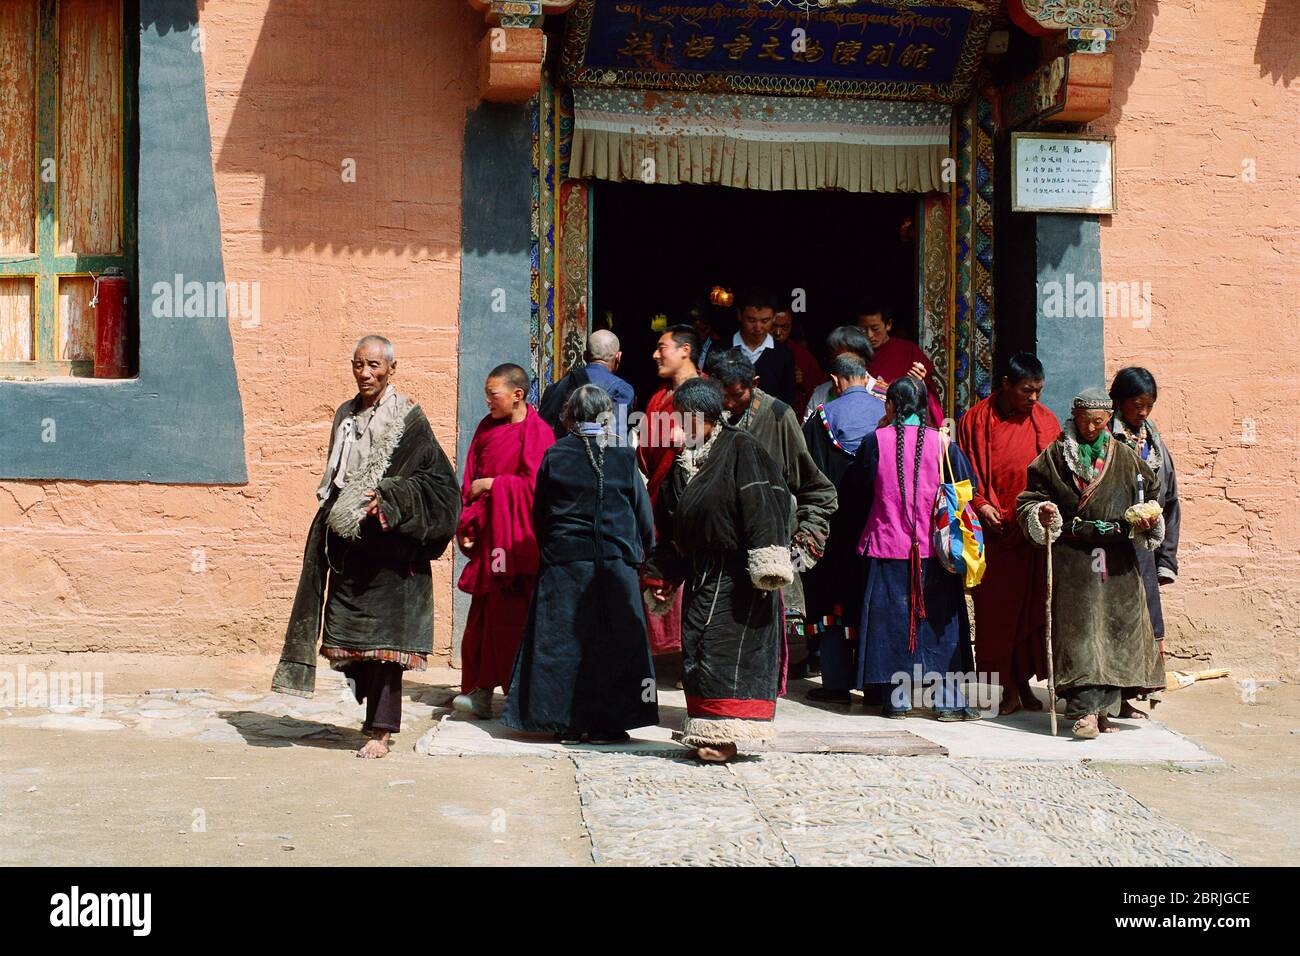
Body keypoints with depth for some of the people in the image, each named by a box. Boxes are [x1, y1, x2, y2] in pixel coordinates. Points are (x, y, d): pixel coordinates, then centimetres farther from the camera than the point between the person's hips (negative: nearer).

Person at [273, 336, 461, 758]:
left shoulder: (408, 419, -6)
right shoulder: (346, 416, 13)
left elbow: (437, 478, -10)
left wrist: (387, 497, -20)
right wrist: (336, 509, 10)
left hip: (388, 545, -6)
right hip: (346, 544, 6)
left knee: (383, 637, -6)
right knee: (350, 633, 8)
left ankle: (381, 729, -1)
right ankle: (376, 714, 23)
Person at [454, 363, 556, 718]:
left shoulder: (536, 432, -7)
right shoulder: (487, 427, 12)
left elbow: (533, 485, -13)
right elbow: (470, 479, 13)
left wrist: (491, 484, -9)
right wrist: (467, 523, 4)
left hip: (515, 537, -6)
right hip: (488, 534, 6)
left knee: (508, 615, -5)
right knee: (483, 615, 5)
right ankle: (481, 690, 9)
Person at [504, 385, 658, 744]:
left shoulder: (553, 457, 0)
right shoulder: (624, 457, 0)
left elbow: (539, 514, 7)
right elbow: (643, 512, 5)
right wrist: (641, 553, 18)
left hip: (563, 562, 0)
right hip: (616, 563, 0)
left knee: (564, 641, 5)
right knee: (612, 643, 6)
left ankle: (569, 723, 5)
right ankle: (607, 723, 6)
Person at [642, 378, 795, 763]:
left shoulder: (740, 449, -7)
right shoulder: (684, 461, 16)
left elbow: (761, 505, -17)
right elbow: (671, 528, 21)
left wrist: (766, 561, -26)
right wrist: (659, 579, 20)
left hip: (738, 576, -7)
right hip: (701, 576, 8)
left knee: (724, 650, -8)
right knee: (696, 651, 5)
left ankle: (724, 737, -3)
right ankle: (707, 735, 11)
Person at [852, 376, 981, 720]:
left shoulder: (875, 440, -5)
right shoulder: (941, 442, -4)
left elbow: (859, 491, 4)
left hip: (887, 544, 0)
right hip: (933, 548, 0)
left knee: (891, 620, 7)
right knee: (938, 622, 7)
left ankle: (896, 698, 9)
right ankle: (948, 699, 5)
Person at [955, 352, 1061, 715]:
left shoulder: (1045, 421, 7)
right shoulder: (976, 420, 1)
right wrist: (980, 504, -11)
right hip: (992, 531, -2)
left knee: (1031, 607, 3)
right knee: (994, 608, -1)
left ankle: (1023, 682, 15)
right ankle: (1007, 688, 7)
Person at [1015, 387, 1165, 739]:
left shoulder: (1125, 457, 11)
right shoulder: (1054, 457, 4)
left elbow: (1151, 495, 17)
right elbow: (1029, 500, 5)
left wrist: (1150, 520, -3)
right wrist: (1041, 514, -16)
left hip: (1117, 562, 3)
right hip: (1072, 558, -3)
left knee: (1116, 629, 2)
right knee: (1079, 630, -11)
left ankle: (1104, 708, 10)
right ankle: (1086, 709, -16)